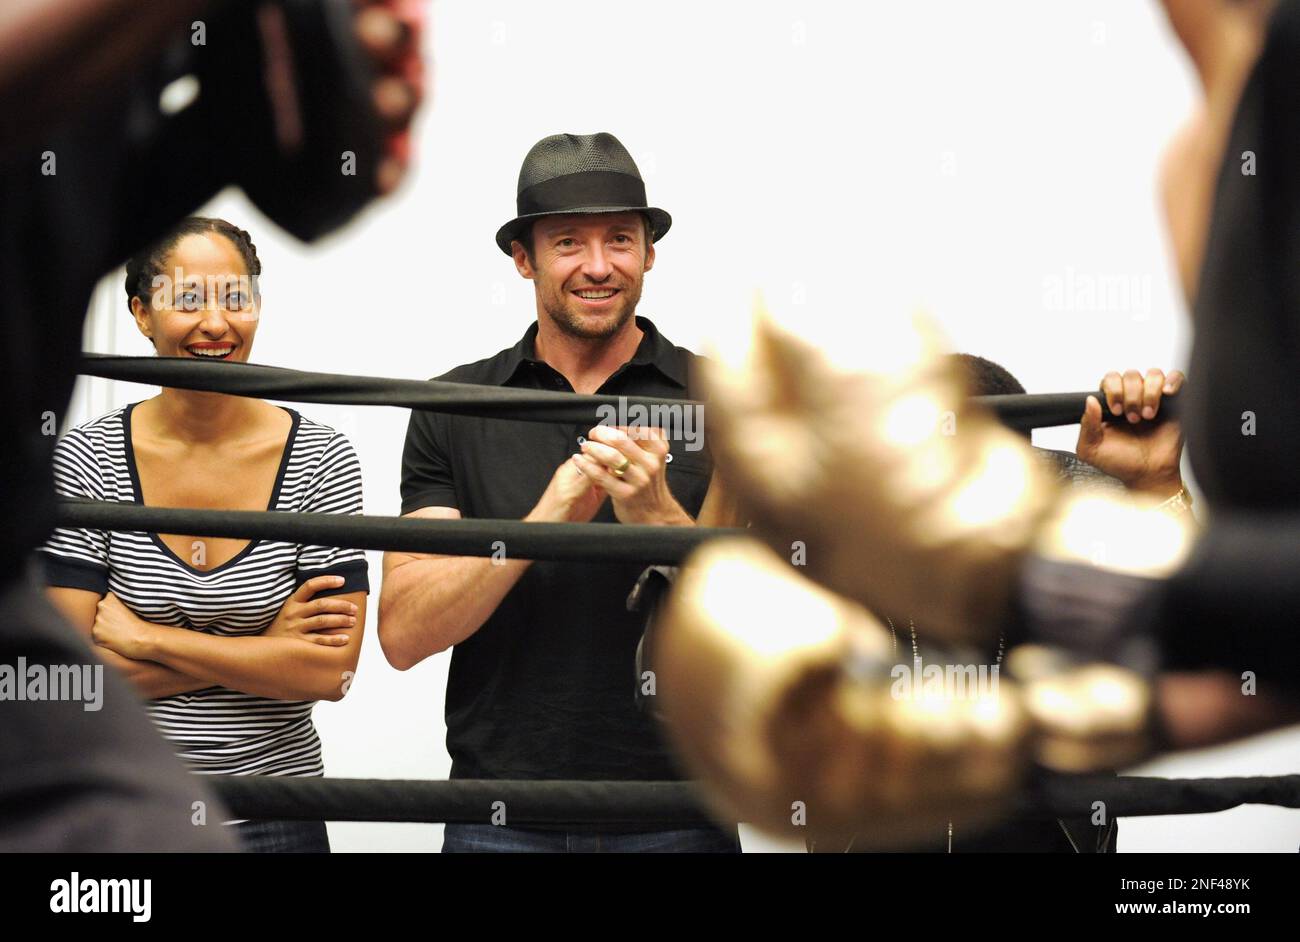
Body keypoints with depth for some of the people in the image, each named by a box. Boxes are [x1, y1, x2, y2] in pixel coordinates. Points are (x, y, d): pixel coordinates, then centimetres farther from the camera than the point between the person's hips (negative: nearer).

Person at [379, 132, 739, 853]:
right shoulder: (454, 409, 2)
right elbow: (403, 634, -6)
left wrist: (654, 514, -21)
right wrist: (548, 518, -18)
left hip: (676, 814, 0)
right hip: (500, 816, 1)